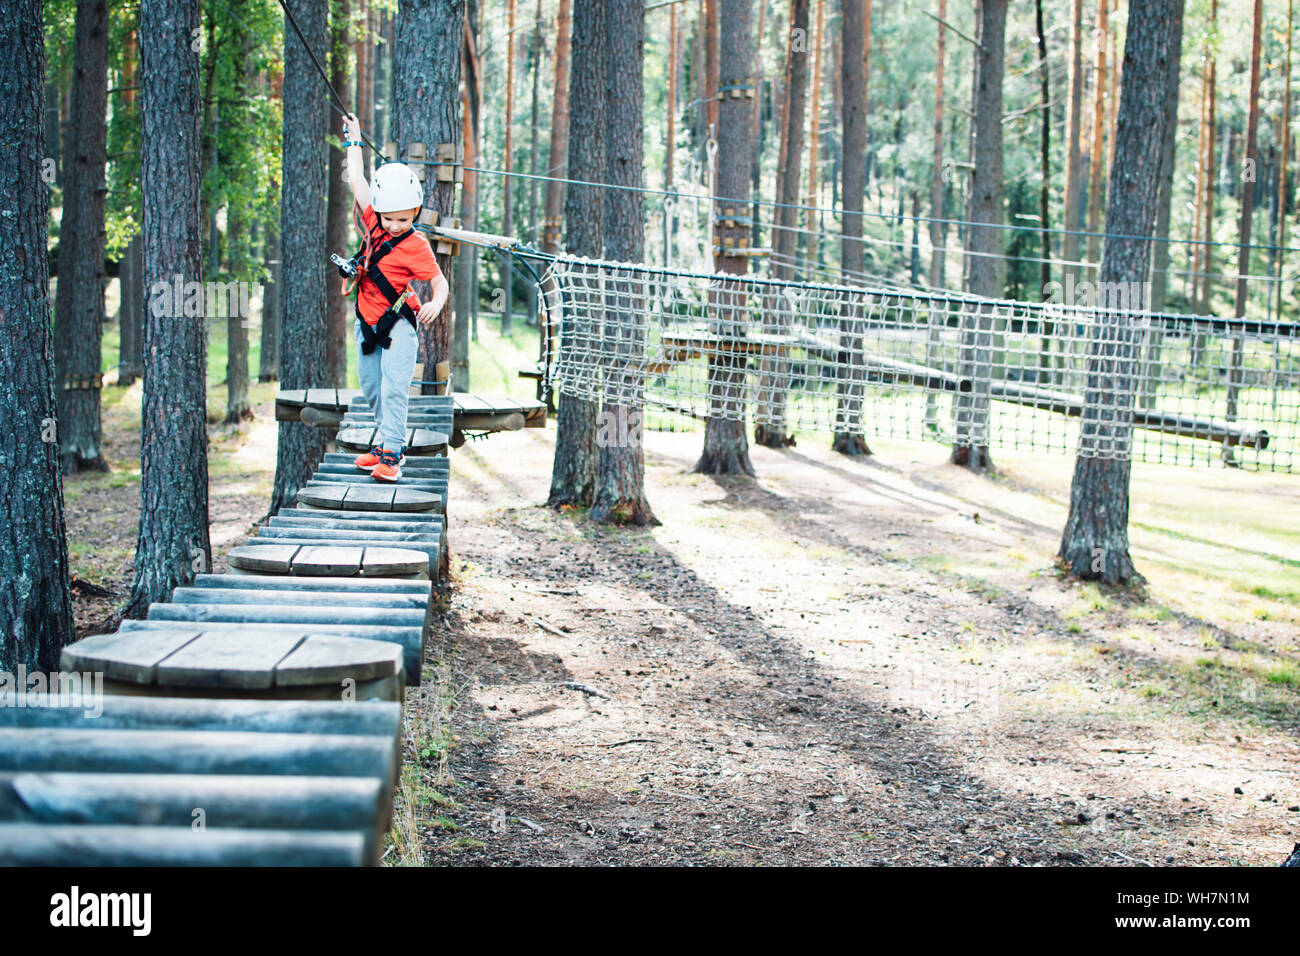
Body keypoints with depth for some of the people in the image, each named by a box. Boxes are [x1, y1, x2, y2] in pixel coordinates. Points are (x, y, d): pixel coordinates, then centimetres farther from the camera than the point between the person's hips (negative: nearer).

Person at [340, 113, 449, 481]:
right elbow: (356, 180, 11)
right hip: (368, 322, 7)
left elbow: (439, 280, -14)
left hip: (397, 323, -7)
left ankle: (391, 454, -17)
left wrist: (435, 304, -34)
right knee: (371, 388, 12)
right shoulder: (374, 223, 2)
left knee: (393, 389, -14)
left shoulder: (414, 246, -15)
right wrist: (354, 142, 18)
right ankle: (385, 442, 24)